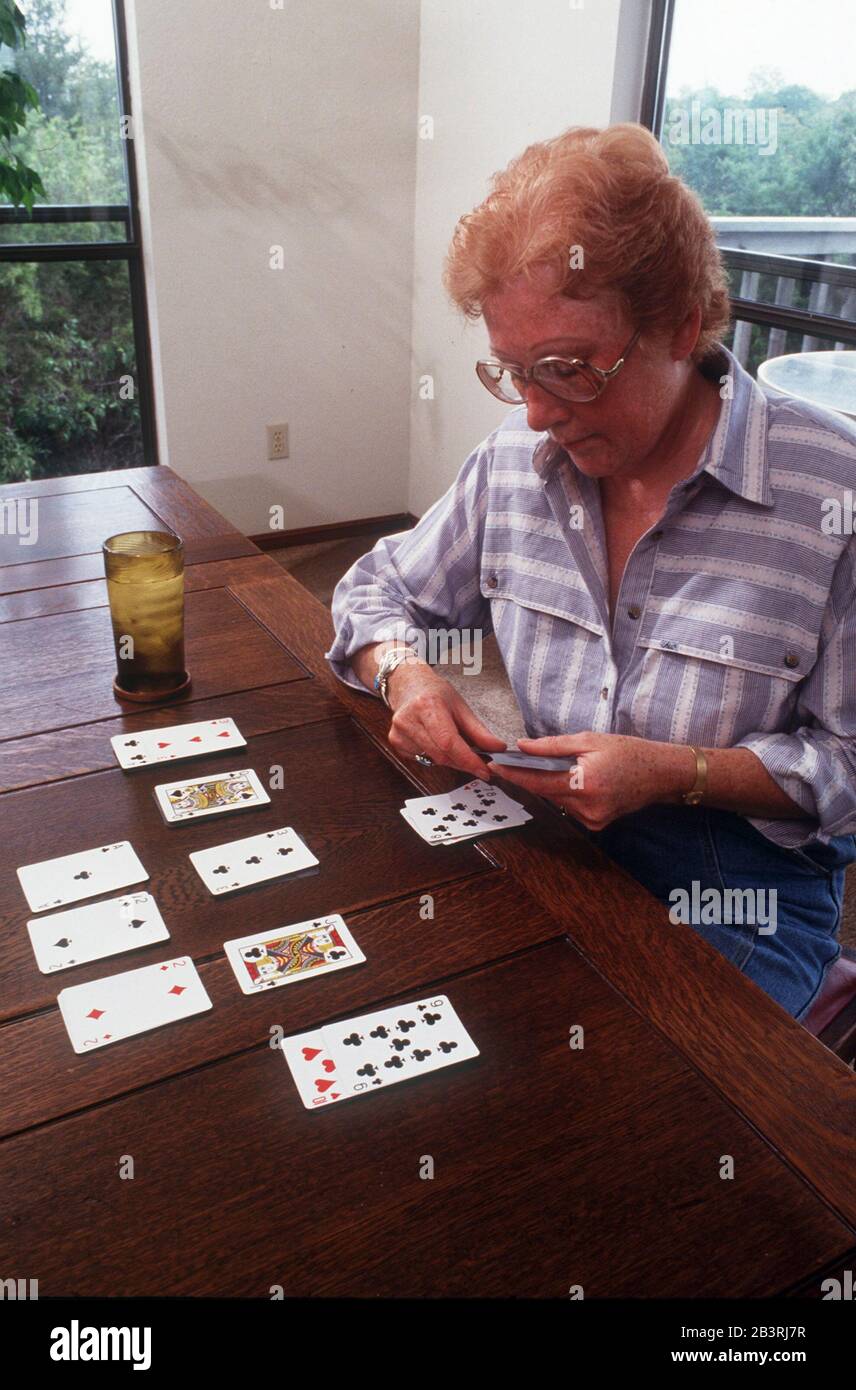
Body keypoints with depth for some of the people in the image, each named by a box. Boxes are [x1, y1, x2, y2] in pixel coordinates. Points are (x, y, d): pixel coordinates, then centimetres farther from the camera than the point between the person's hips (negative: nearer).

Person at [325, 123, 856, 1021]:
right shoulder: (518, 457, -3)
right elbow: (379, 587, 10)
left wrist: (677, 772, -24)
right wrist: (404, 671, -12)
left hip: (743, 890, -3)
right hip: (551, 841, 4)